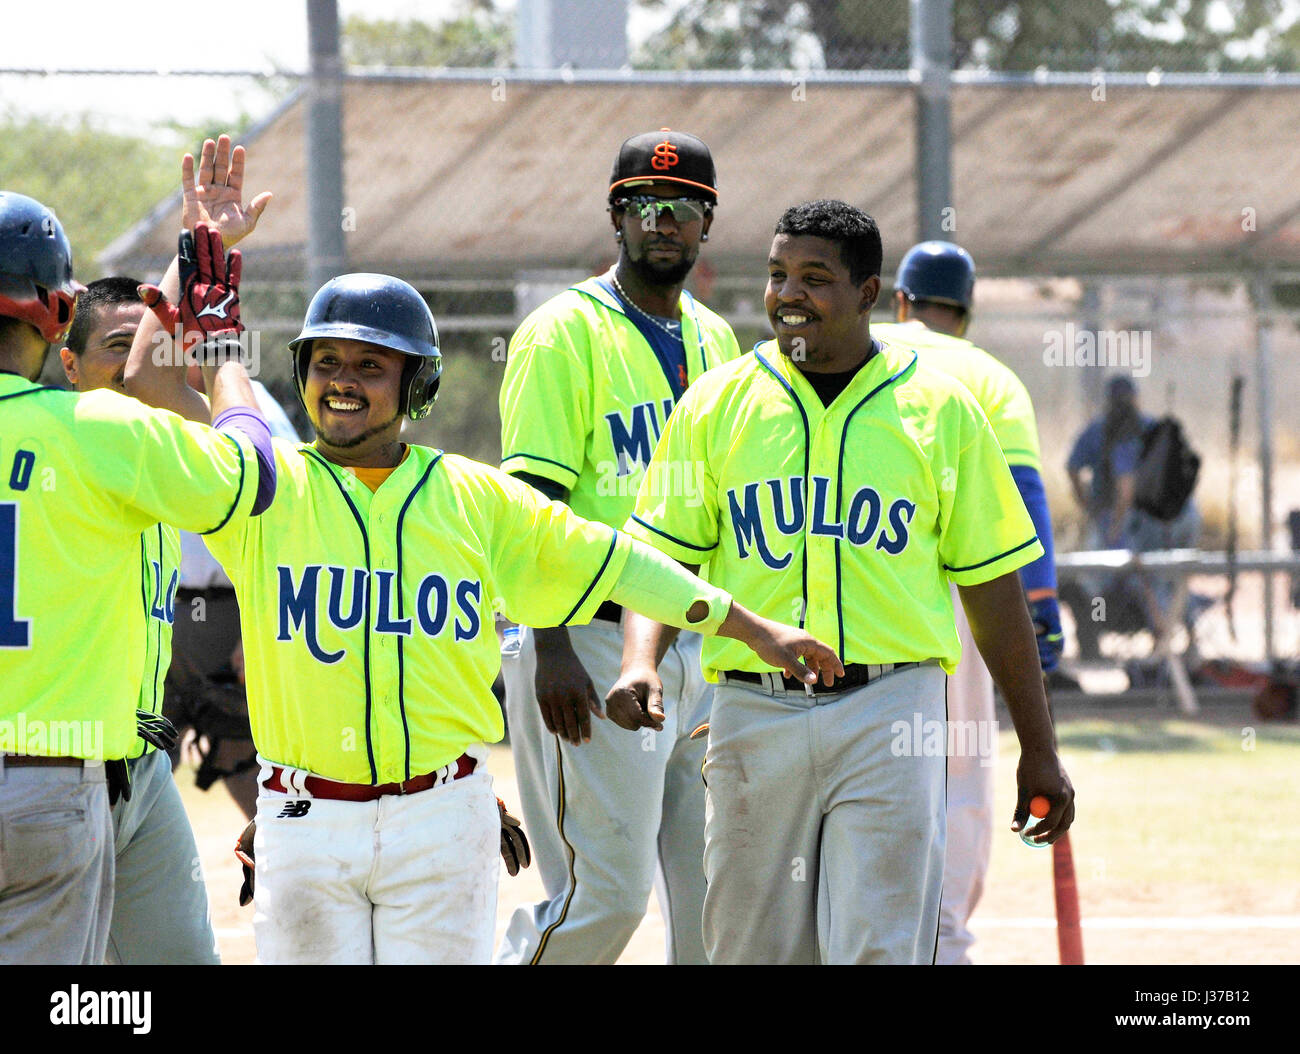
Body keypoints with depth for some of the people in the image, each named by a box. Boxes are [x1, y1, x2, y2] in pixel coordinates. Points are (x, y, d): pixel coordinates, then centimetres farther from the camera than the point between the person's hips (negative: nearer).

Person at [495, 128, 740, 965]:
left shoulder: (715, 340, 15)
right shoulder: (565, 333, -7)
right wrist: (551, 649, -21)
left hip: (700, 645, 7)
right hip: (596, 642, -7)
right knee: (605, 893, -9)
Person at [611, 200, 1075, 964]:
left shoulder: (940, 410, 6)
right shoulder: (717, 404, 9)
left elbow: (991, 585, 9)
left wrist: (1039, 751, 9)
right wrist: (641, 663, -15)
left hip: (890, 715, -2)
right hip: (754, 715, 2)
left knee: (879, 950, -11)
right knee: (754, 949, 5)